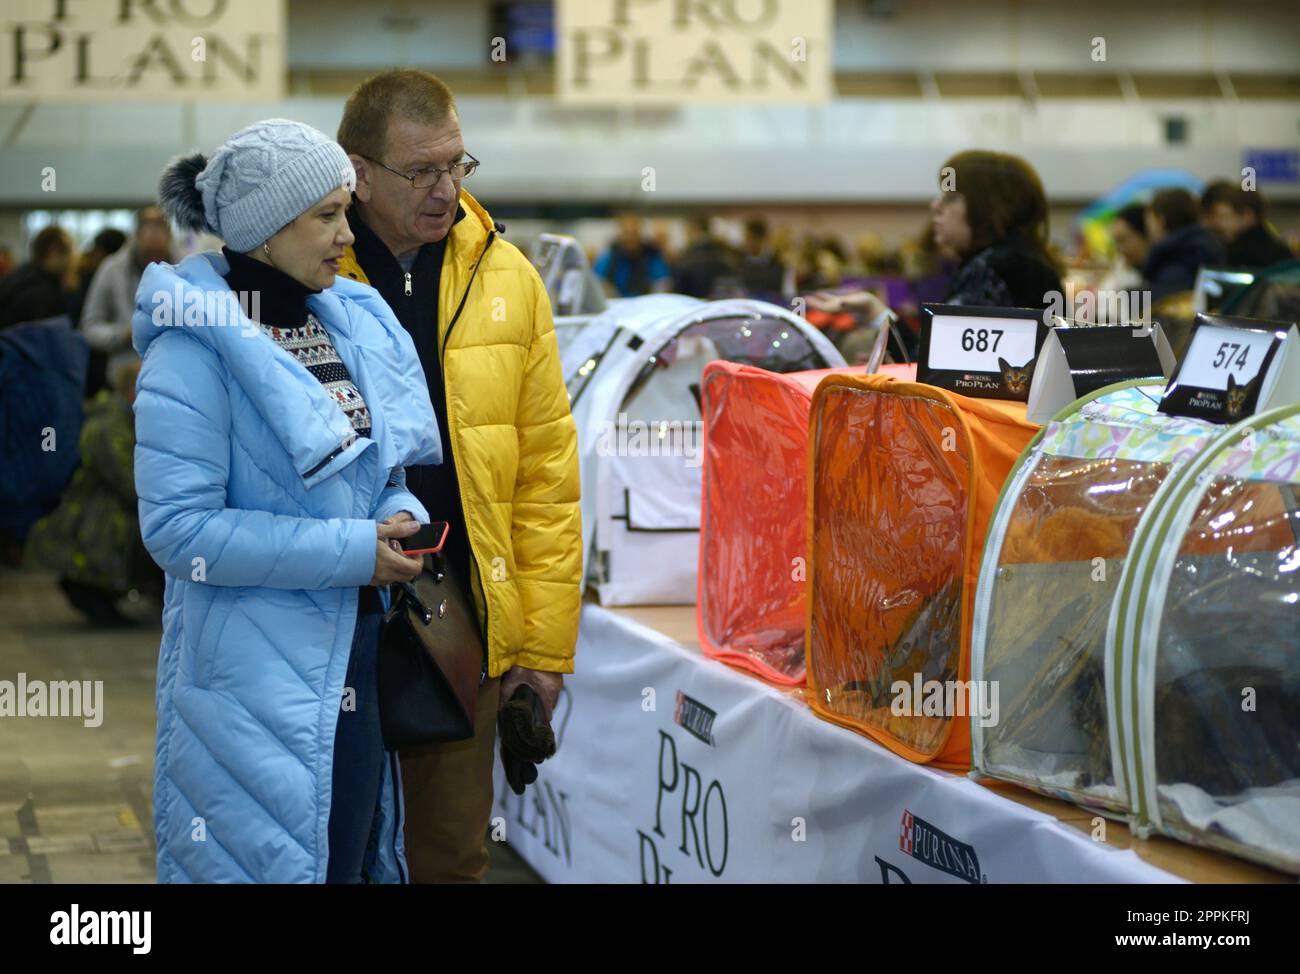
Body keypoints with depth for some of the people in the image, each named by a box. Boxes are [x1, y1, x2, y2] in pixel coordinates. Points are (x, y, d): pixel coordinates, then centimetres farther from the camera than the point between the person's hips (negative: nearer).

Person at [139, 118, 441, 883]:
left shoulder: (356, 322, 8)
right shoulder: (195, 350, -14)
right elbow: (179, 529, -20)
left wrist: (400, 516, -5)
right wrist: (352, 551, -20)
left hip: (358, 654, 7)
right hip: (255, 672, -7)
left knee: (350, 858, 16)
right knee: (266, 860, 1)